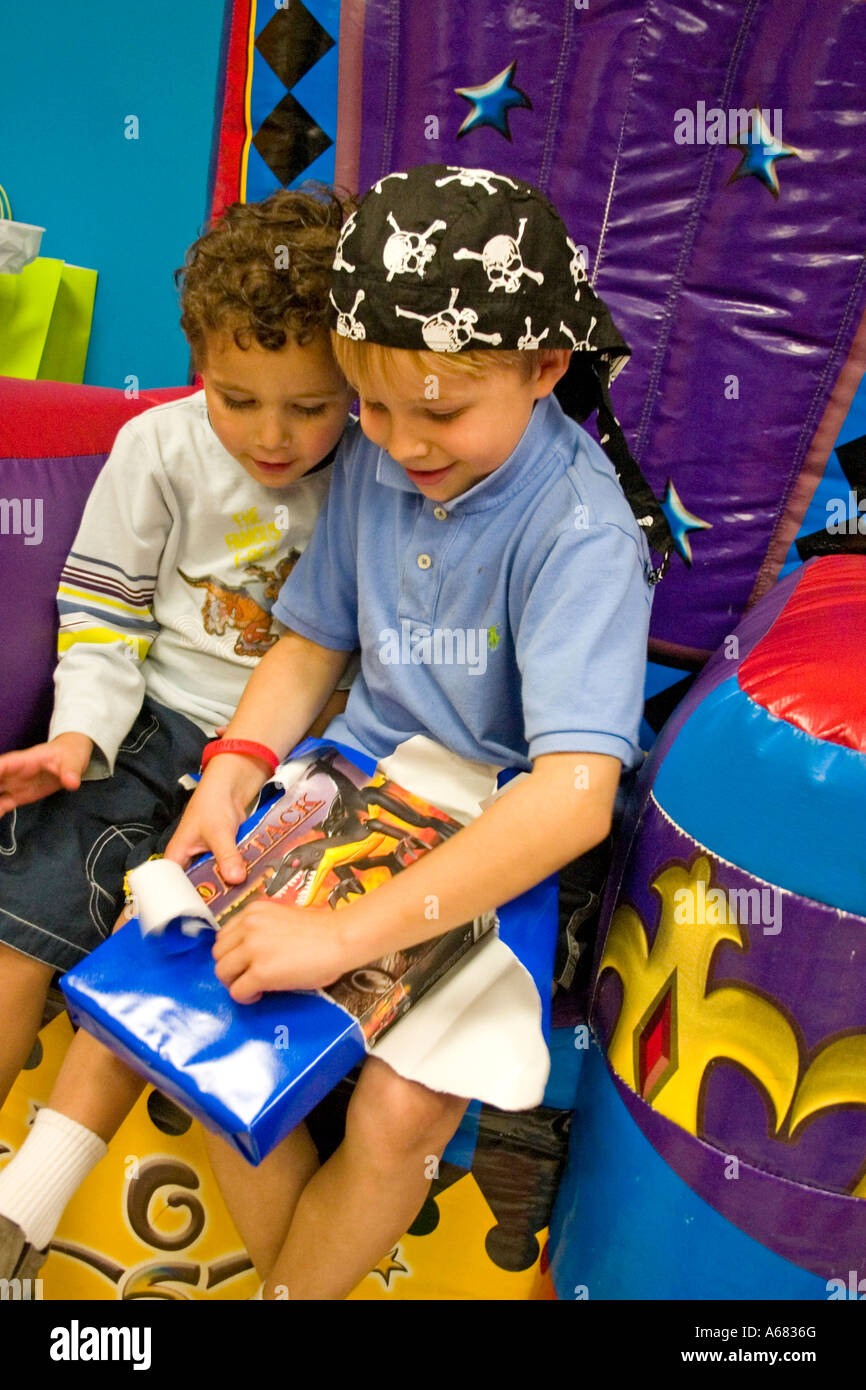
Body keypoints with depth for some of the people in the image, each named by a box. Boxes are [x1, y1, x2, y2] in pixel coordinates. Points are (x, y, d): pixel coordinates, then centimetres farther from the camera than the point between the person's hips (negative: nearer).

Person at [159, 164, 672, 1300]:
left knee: (400, 1112, -22)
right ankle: (293, 1267, 9)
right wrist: (230, 776, -9)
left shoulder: (579, 529, -22)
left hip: (501, 845, -5)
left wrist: (347, 934, -33)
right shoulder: (370, 462, -2)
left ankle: (295, 1286, 11)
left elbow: (576, 795, -32)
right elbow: (315, 645, 10)